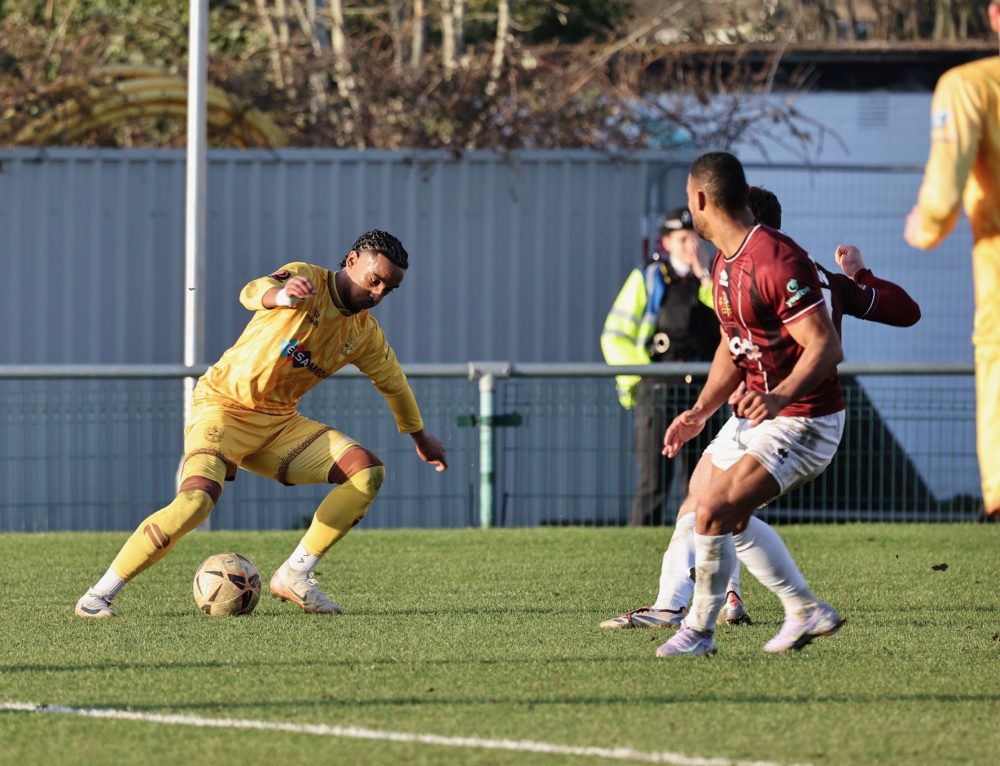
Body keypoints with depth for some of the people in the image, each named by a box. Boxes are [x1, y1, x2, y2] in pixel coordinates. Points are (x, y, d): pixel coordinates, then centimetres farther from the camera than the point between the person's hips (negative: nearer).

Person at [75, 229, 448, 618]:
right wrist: (281, 294, -58)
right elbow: (253, 293, -35)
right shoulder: (306, 280, -13)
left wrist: (420, 436, 38)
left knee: (368, 472, -9)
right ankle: (100, 593, -17)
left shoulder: (365, 334, 7)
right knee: (197, 499, -30)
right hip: (223, 406, -7)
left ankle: (294, 576, -2)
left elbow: (393, 382, 26)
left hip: (280, 421, 7)